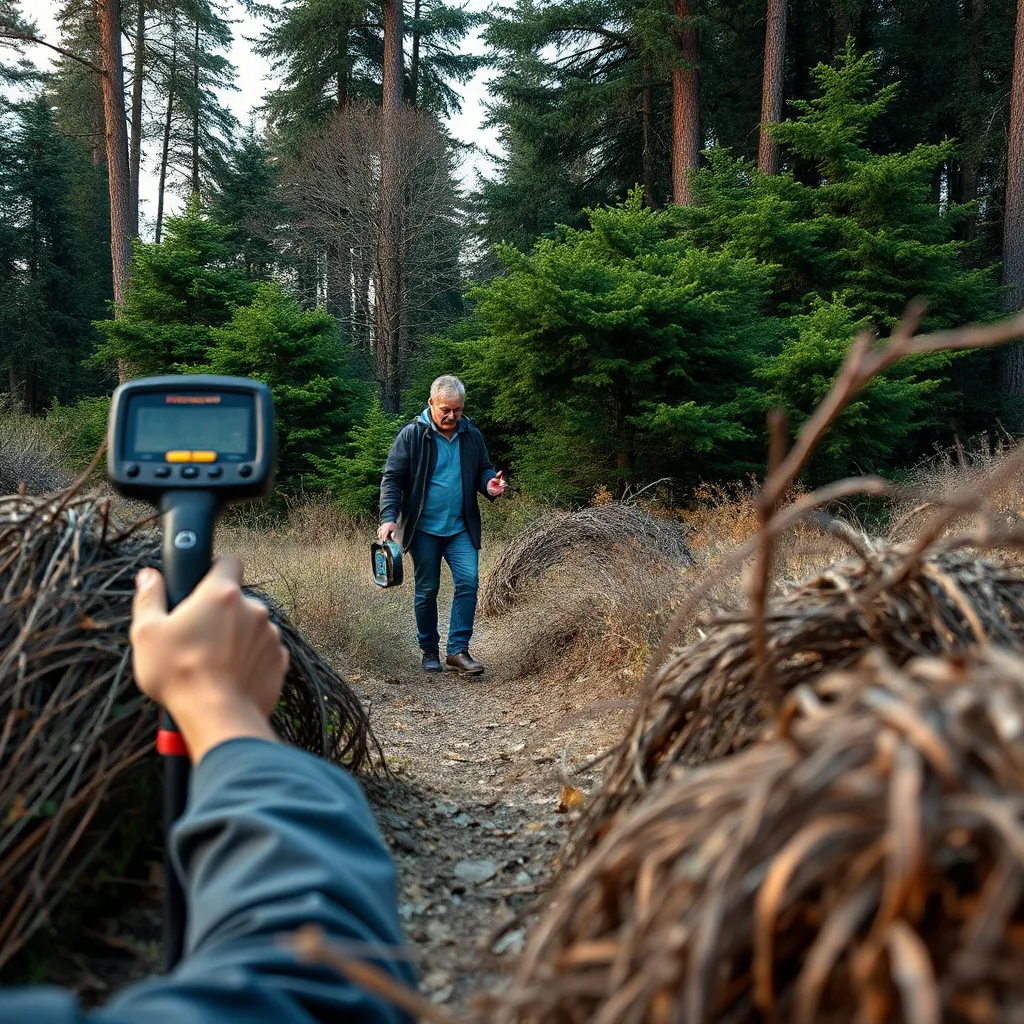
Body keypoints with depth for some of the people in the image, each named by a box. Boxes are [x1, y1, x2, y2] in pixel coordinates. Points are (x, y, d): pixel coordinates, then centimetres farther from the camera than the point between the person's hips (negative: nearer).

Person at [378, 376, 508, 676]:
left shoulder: (472, 435, 5)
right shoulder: (412, 435, -6)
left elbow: (483, 469, 17)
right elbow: (392, 479, -6)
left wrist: (490, 484, -8)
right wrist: (389, 517, -18)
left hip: (461, 528, 2)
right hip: (423, 529, -2)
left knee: (468, 581, -12)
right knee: (427, 591, 7)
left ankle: (458, 650, -5)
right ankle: (429, 651, 22)